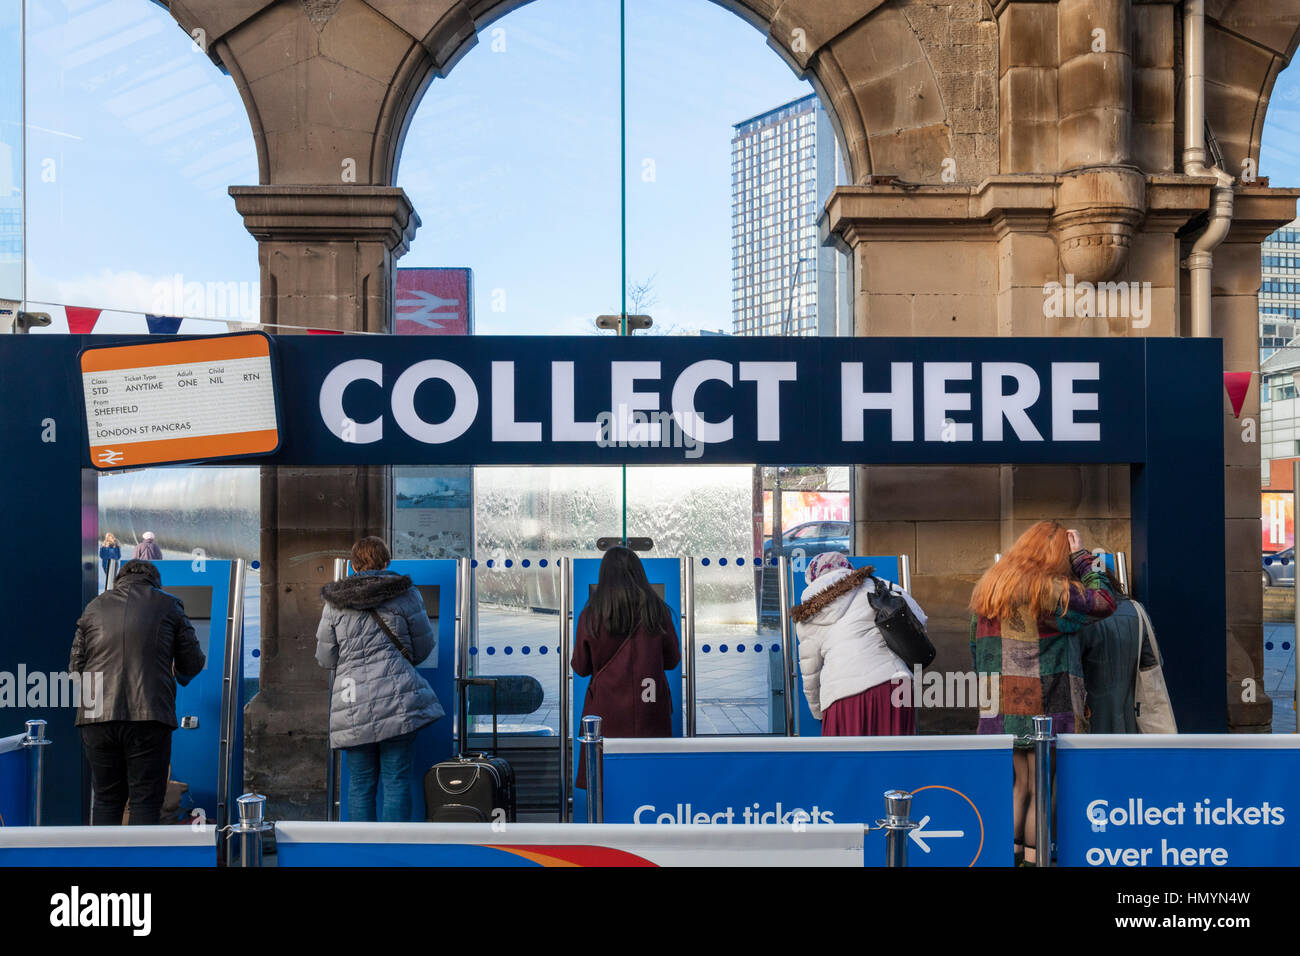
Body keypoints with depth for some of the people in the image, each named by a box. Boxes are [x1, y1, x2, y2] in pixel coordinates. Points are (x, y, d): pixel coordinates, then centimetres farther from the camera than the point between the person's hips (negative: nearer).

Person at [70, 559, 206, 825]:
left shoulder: (96, 606, 15)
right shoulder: (168, 605, 8)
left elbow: (75, 666, 15)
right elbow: (193, 663, 8)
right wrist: (181, 675, 30)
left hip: (98, 715, 3)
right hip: (150, 716, -3)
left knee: (105, 800, 12)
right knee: (146, 800, 3)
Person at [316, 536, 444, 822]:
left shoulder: (335, 603, 7)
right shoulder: (405, 595, 2)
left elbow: (326, 659, 10)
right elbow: (423, 648, 10)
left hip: (353, 705, 2)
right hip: (397, 700, -2)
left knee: (360, 784, 10)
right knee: (397, 780, 2)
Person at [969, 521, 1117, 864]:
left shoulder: (987, 589, 9)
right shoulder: (1052, 591, -12)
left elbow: (976, 647, 13)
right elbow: (1105, 601, -1)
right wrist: (1081, 556, 5)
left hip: (1003, 711, 6)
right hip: (1045, 709, -6)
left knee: (1022, 785, 17)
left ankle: (1010, 852, 18)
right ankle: (1034, 858, 8)